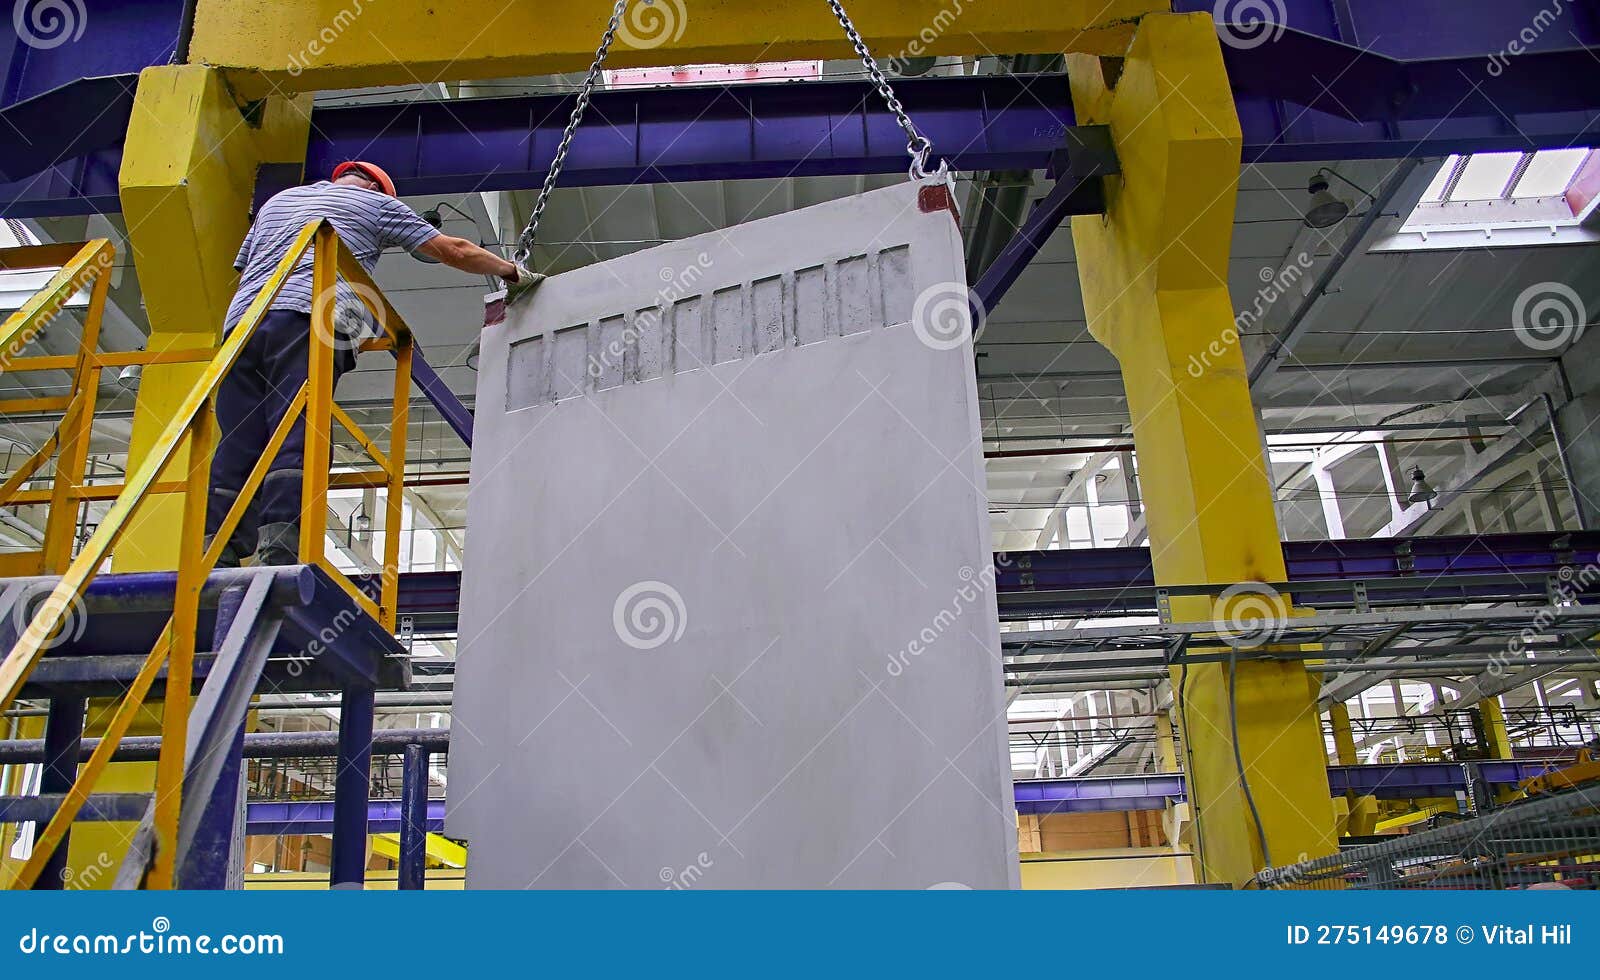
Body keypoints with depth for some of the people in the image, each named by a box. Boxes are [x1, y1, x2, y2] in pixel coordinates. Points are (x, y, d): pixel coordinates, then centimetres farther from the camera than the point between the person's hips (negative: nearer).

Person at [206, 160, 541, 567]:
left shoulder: (275, 201, 38)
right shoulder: (375, 203, 23)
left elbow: (243, 269, 39)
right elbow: (454, 251, 20)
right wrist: (513, 272, 31)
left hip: (243, 320, 5)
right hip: (306, 319, -5)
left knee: (237, 445, -2)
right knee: (296, 442, -16)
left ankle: (216, 561, -13)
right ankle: (279, 556, -28)